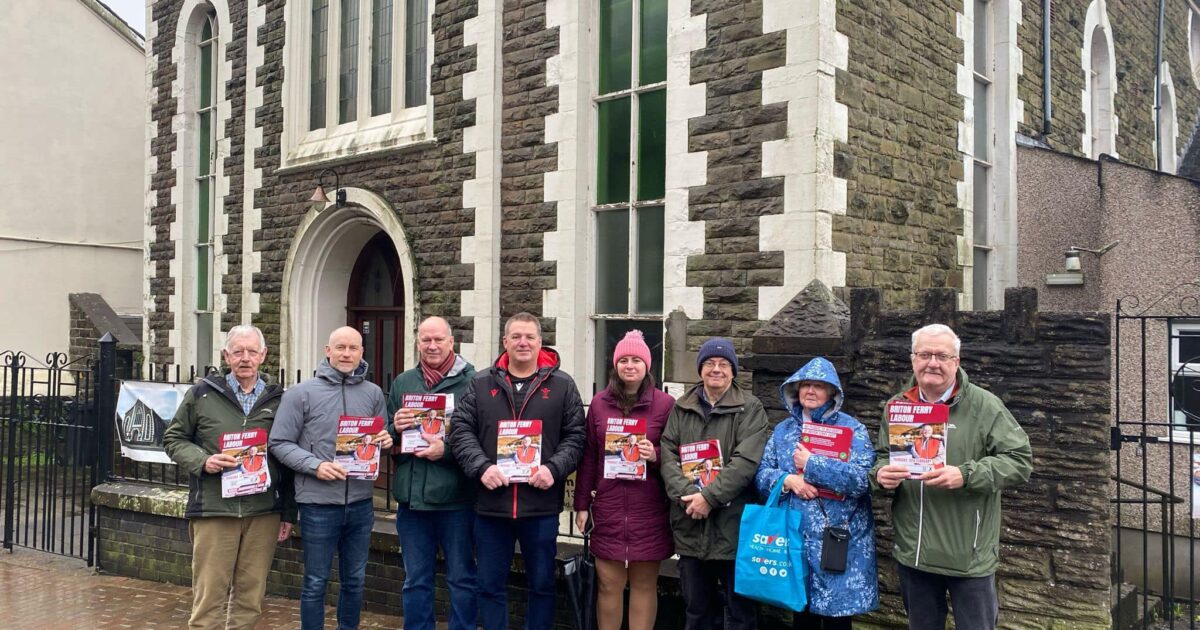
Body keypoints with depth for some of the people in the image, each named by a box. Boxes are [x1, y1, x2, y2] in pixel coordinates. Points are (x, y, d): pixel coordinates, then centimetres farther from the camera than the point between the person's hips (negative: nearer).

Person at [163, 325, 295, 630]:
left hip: (264, 512, 2)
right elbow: (173, 438, 9)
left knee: (251, 597, 9)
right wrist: (202, 460, -11)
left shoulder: (278, 400, 8)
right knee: (209, 595, 3)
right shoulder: (202, 393, 3)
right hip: (213, 510, -2)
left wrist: (289, 512, 9)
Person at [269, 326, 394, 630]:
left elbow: (384, 436, 16)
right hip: (318, 503, -3)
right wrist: (315, 465, -18)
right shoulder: (301, 393, -4)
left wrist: (386, 441, -8)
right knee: (316, 582, 8)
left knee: (355, 580, 16)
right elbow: (279, 443, -5)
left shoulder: (373, 393, 6)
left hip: (360, 503, 4)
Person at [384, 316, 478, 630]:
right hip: (411, 496, 4)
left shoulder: (471, 381, -6)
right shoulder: (402, 383, 11)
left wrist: (447, 450, -21)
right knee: (415, 581, 16)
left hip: (455, 498, -4)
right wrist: (395, 427, -7)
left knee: (462, 578, 9)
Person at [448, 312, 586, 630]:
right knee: (490, 585, 12)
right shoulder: (481, 384, 6)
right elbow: (460, 429, 1)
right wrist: (482, 466, -14)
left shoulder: (562, 385, 4)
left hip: (541, 506, -1)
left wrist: (554, 468, -14)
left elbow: (575, 436, 2)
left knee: (542, 584, 13)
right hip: (491, 503, 1)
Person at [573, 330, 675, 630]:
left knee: (644, 584, 6)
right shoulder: (599, 403, 6)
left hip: (649, 511, -1)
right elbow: (588, 458, 9)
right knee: (609, 584, 6)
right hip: (608, 510, 2)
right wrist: (582, 504, 7)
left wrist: (656, 455, -16)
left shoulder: (665, 404, -1)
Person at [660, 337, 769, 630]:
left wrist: (710, 496, -19)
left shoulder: (750, 409, -1)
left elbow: (746, 461, -13)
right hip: (691, 526, 3)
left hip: (733, 526, -3)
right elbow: (668, 455, 1)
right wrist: (686, 494, -15)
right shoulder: (681, 408, 10)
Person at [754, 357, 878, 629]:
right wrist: (788, 480, -13)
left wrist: (811, 464, -15)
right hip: (795, 538, 4)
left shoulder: (852, 429, -3)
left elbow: (862, 479, -16)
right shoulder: (783, 430, 10)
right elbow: (762, 475, 7)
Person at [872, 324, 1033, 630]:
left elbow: (1020, 459, -11)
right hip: (913, 552, 4)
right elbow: (881, 456, 15)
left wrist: (966, 475, -24)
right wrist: (881, 474, -9)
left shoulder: (984, 405, -7)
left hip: (970, 555, -4)